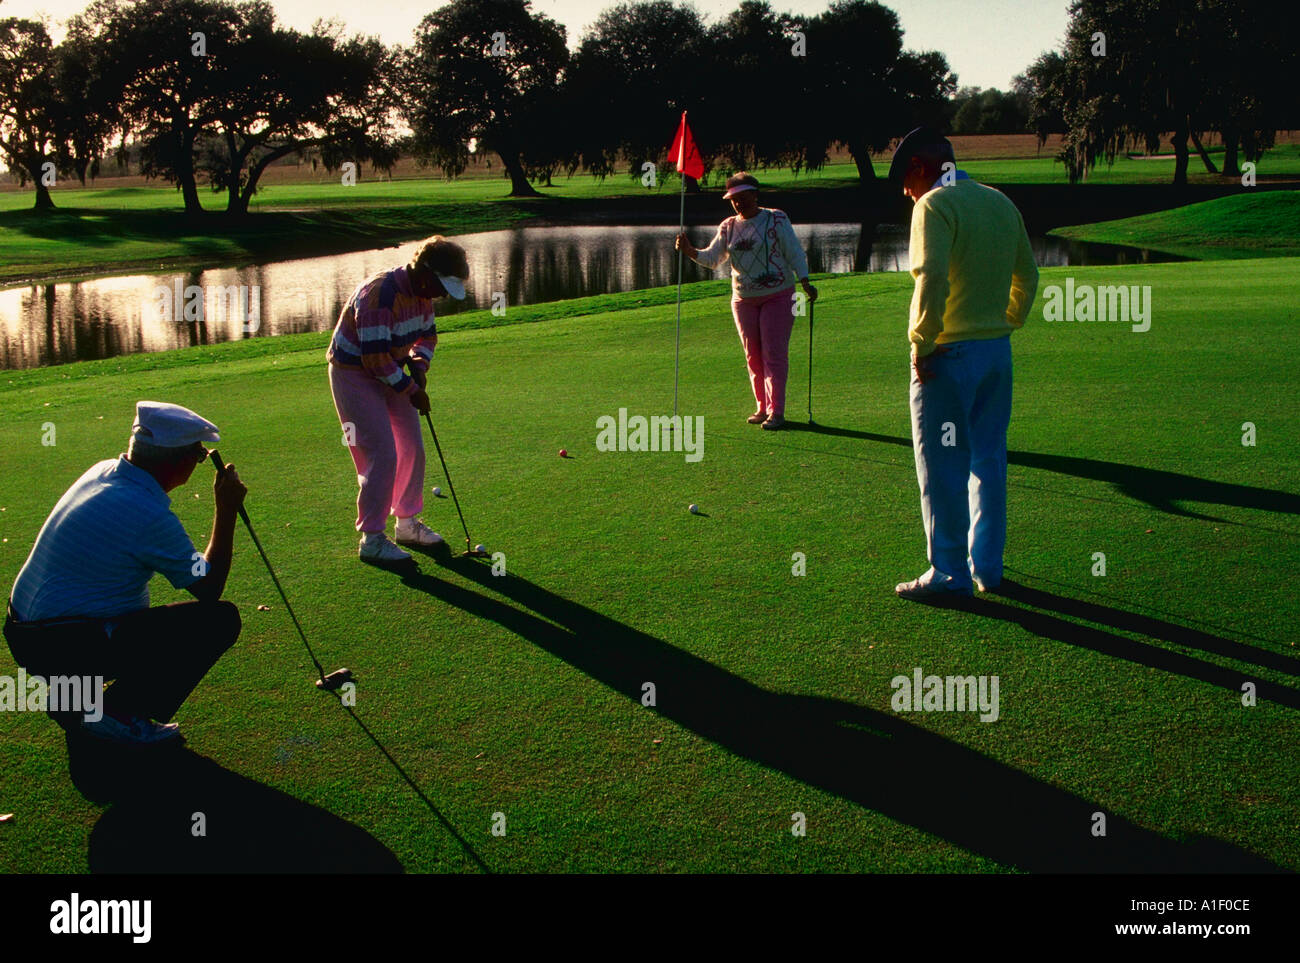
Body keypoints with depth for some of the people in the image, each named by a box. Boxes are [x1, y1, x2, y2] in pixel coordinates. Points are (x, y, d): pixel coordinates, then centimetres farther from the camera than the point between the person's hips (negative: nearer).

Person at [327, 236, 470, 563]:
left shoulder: (422, 293, -1)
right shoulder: (379, 295, -29)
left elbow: (427, 336, 16)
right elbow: (375, 358, -30)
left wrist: (419, 365, -4)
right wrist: (411, 390, -20)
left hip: (389, 373, 9)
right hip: (354, 374, -9)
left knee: (413, 448, 10)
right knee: (382, 455, -13)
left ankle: (407, 522, 27)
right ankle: (371, 539, -3)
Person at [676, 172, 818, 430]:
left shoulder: (776, 220, -4)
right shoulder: (728, 227, 8)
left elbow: (794, 254, -5)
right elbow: (712, 258, 7)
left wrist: (805, 282, -17)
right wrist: (690, 251, -12)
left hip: (778, 296, -5)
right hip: (744, 300, 5)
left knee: (774, 354, -8)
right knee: (753, 356, 6)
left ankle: (776, 411, -7)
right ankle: (763, 408, 15)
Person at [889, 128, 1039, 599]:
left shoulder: (935, 204, -12)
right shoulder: (1001, 202, 12)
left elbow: (932, 277, -25)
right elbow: (1027, 276, 18)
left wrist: (922, 343, -17)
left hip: (949, 354, -8)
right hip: (997, 349, 8)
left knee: (943, 467, 1)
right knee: (988, 459, 14)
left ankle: (949, 572, 6)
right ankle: (987, 566, 21)